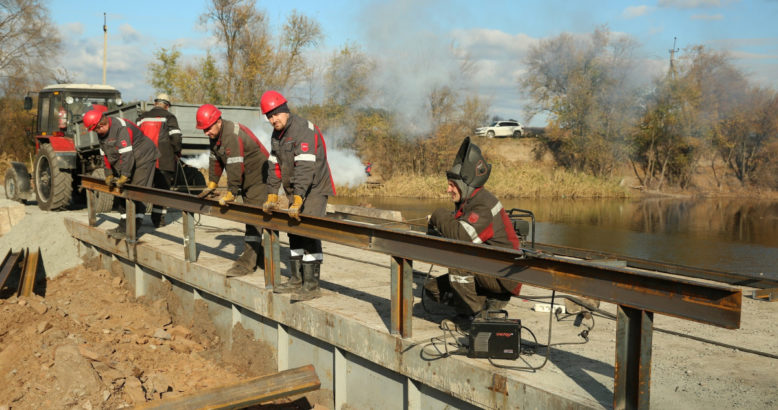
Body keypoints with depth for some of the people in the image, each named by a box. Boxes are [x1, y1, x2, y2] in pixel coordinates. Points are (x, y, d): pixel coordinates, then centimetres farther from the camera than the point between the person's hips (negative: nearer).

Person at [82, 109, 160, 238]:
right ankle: (123, 226, 14)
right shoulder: (102, 134, 5)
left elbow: (126, 154, -30)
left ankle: (134, 228, -14)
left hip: (143, 159, -10)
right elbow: (105, 155, 12)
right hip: (126, 163, 10)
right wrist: (109, 175, 6)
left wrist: (124, 176, -31)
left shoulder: (121, 127, -25)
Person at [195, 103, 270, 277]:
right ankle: (261, 259, 22)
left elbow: (235, 167, -32)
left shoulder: (232, 135, -27)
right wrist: (211, 185, 16)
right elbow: (216, 160, 16)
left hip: (259, 177, -10)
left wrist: (231, 193, -31)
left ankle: (247, 262, -13)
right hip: (246, 180, 10)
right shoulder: (215, 135, 5)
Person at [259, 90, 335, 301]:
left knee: (309, 234, -12)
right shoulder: (276, 134, 8)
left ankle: (311, 285, -7)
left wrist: (298, 198, -34)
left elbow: (305, 167, -29)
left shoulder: (304, 129, -21)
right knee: (294, 233, 12)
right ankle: (296, 280, 22)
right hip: (296, 192, 9)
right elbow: (275, 166, 12)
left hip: (314, 190, -9)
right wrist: (272, 196, 6)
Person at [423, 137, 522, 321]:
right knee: (432, 288, 10)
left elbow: (461, 235, -37)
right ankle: (490, 301, 5)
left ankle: (472, 313, -17)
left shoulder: (484, 206, -23)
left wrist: (439, 216, -19)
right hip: (487, 272, 10)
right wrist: (437, 226, -9)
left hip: (503, 278, -10)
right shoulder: (466, 203, 8)